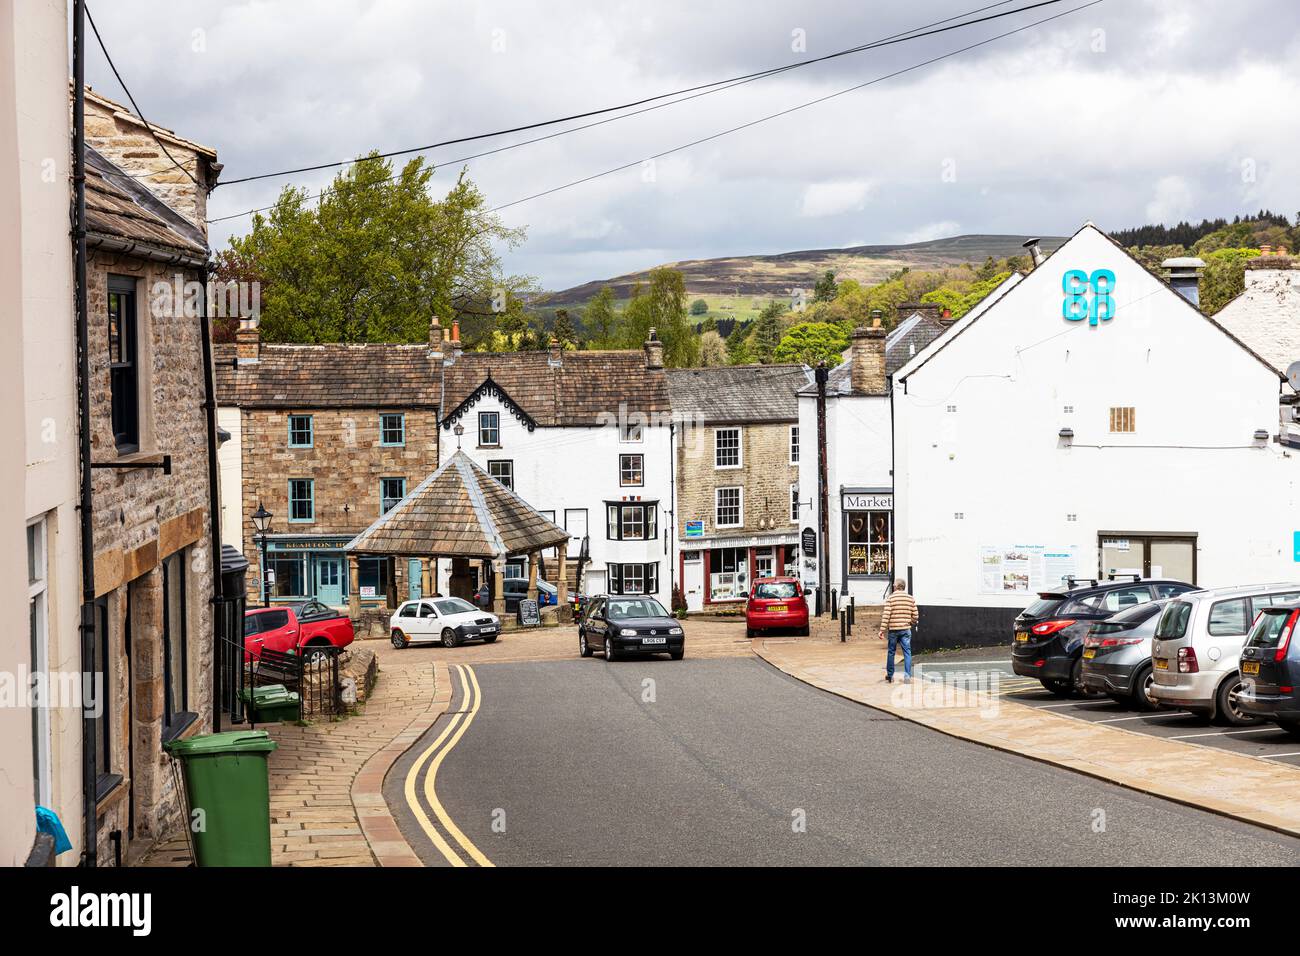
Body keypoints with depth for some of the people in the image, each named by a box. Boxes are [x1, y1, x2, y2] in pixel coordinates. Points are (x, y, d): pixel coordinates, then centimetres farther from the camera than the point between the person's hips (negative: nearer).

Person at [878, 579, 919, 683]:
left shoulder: (890, 598, -6)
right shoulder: (911, 598, 3)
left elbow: (886, 615, -12)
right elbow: (915, 616, 4)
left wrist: (882, 630, -11)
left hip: (893, 629, -1)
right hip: (905, 629, 1)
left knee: (891, 653, 10)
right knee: (907, 652, 4)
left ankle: (889, 676, 19)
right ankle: (907, 676, -4)